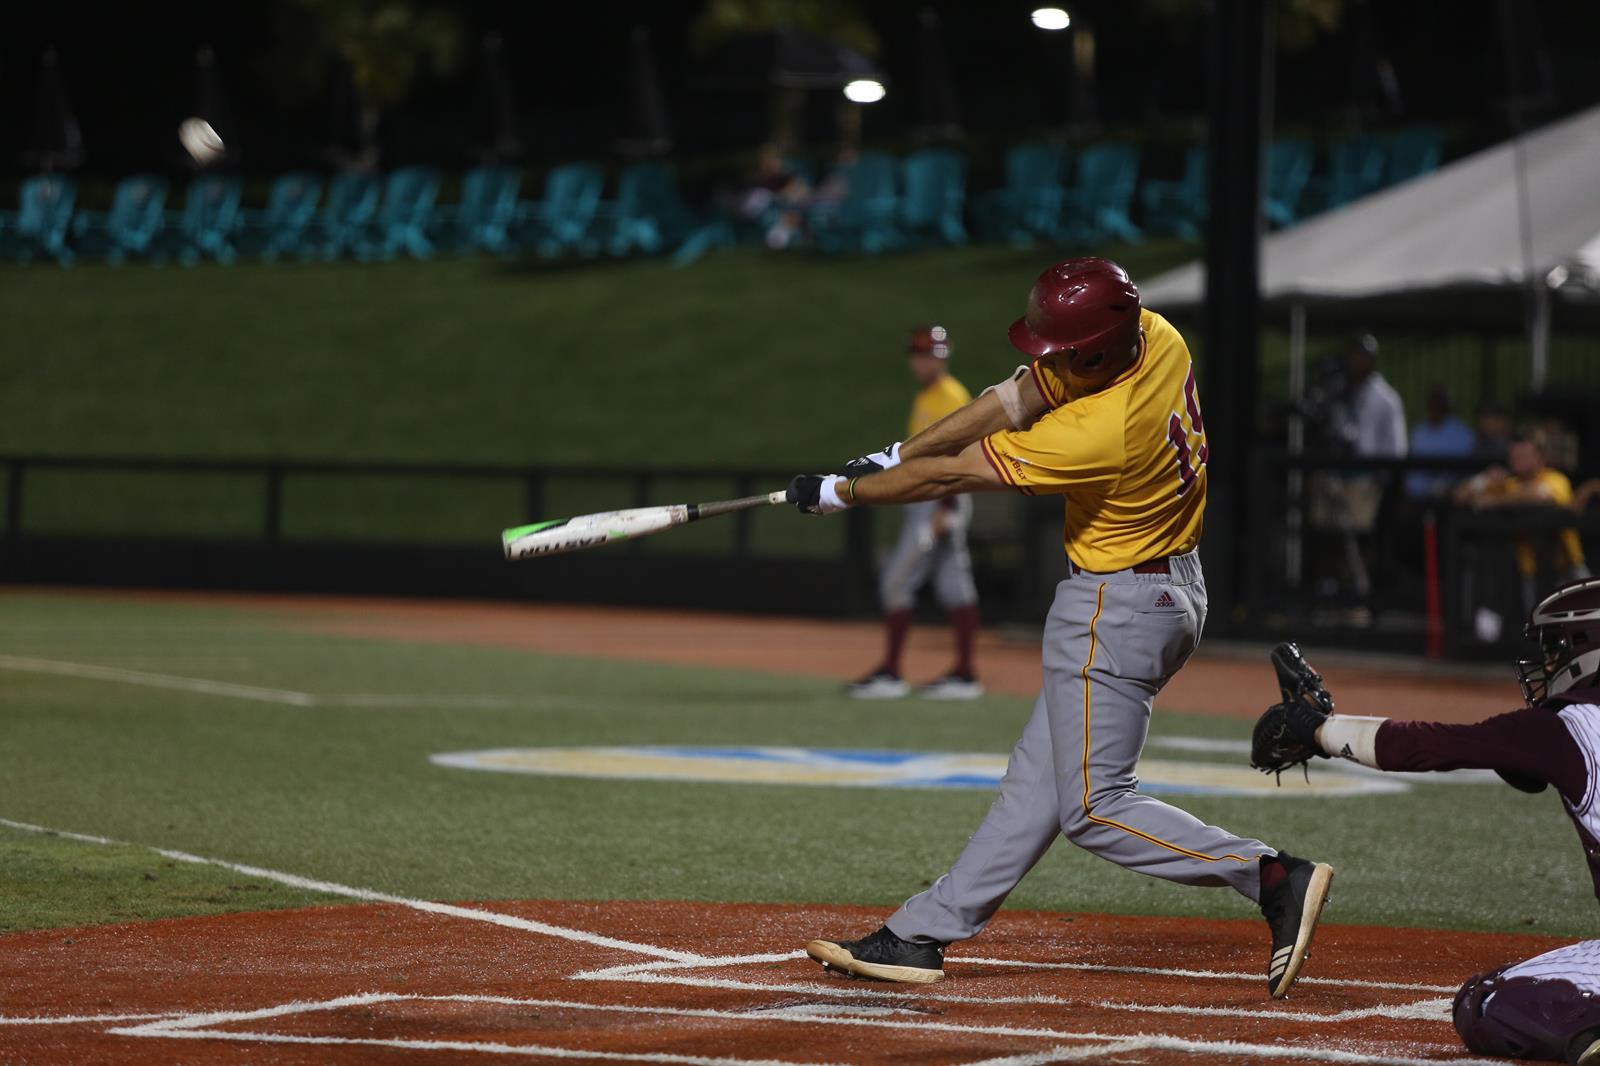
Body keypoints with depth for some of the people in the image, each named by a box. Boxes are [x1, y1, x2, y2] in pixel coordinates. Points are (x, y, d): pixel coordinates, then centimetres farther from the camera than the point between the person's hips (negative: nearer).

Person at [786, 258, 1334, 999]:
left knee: (1094, 808, -4)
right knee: (1041, 777, 12)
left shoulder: (1095, 435, -32)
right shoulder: (1155, 338, -8)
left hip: (1116, 610, -10)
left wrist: (838, 492, -6)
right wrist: (890, 459, 2)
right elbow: (1012, 402, 2)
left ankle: (1273, 878, -7)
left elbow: (948, 477, -20)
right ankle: (923, 936, 18)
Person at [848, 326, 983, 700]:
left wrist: (945, 509, -24)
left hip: (941, 500, -10)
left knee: (897, 580, -10)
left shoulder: (952, 396, -12)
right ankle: (965, 673, 9)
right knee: (954, 584, 8)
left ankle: (890, 673, -7)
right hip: (923, 501, 10)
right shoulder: (925, 397, 18)